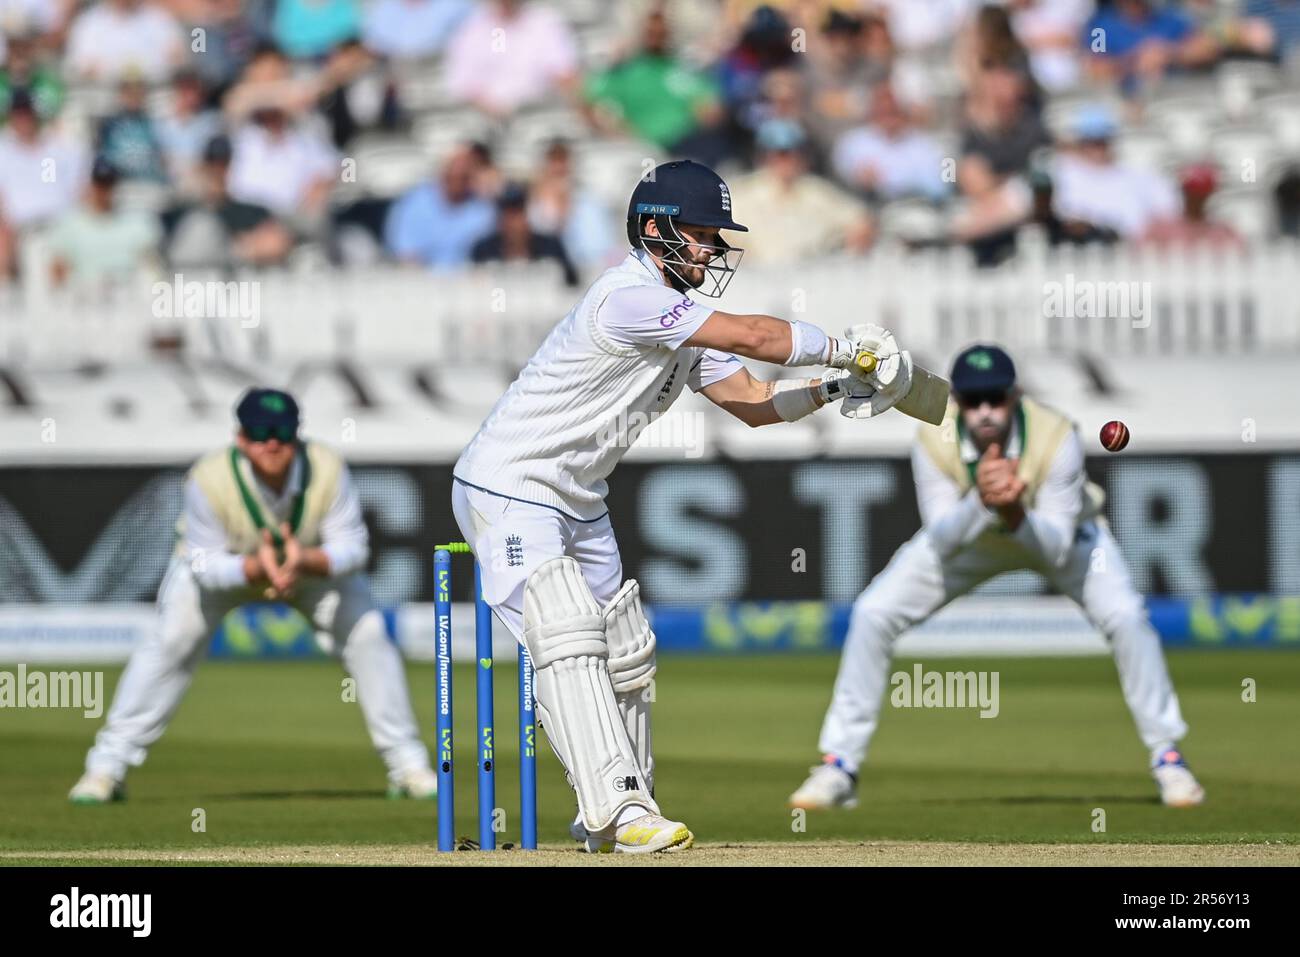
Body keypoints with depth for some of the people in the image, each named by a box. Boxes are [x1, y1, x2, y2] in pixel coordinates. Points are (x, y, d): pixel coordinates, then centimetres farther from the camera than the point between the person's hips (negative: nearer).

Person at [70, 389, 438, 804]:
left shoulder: (327, 471, -32)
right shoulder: (210, 479, -36)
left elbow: (352, 547, -28)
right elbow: (205, 564, -30)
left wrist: (304, 563, -48)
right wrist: (256, 568, -49)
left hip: (316, 564, 2)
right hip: (224, 564, -2)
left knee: (368, 636, -12)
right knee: (172, 641, -19)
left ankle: (407, 765, 1)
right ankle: (108, 765, -11)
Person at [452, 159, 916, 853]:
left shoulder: (681, 315, 8)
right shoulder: (630, 297, -23)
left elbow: (751, 402, 8)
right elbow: (751, 337, -27)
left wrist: (835, 388, -7)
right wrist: (847, 348, -18)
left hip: (578, 504, 11)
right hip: (509, 495, -11)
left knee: (627, 655, 11)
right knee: (569, 640, -23)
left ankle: (614, 817, 20)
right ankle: (619, 806, -33)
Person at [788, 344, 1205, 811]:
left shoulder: (1057, 438, -37)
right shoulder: (934, 441, -33)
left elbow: (1056, 549, -35)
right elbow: (940, 542, -35)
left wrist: (1017, 515, -55)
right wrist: (981, 502, -53)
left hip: (1057, 530, -1)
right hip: (968, 532, 1)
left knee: (1125, 617, -23)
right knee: (872, 614, -14)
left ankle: (1167, 758, -3)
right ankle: (839, 767, -2)